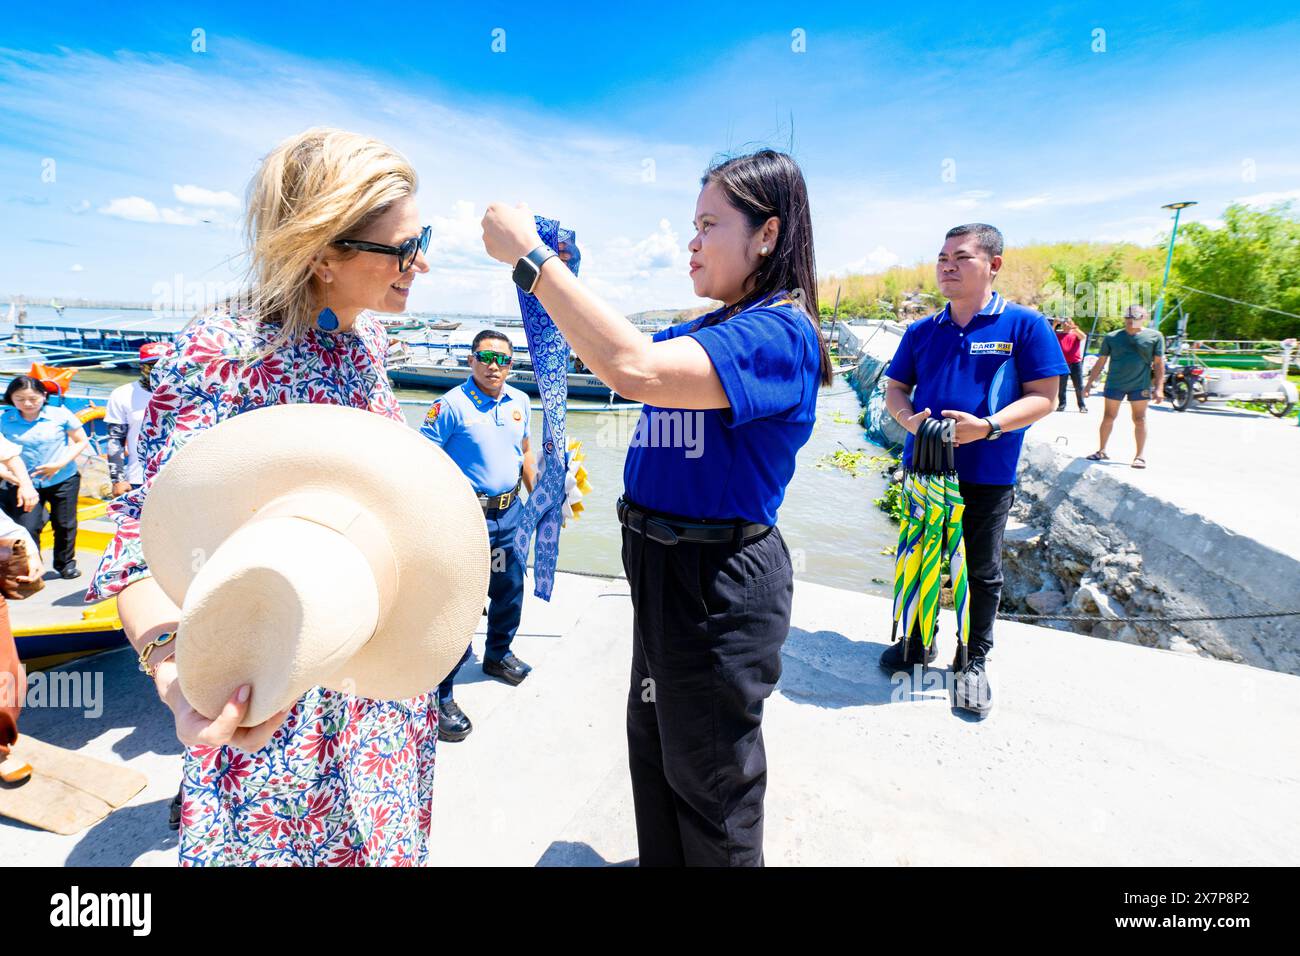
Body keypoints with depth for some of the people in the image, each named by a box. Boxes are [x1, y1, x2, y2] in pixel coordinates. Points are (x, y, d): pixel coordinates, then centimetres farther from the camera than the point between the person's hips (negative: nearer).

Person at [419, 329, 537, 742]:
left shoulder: (519, 402, 7)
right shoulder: (452, 405, -12)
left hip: (509, 512, 7)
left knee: (510, 589, 20)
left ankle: (498, 655, 45)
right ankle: (441, 695, 9)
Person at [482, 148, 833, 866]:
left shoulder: (781, 334, -21)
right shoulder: (706, 332, 10)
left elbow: (635, 370, -36)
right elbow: (610, 356, 14)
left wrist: (529, 255, -29)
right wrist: (555, 280, 0)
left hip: (716, 582, -10)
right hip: (662, 565, 10)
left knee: (709, 782, 14)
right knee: (654, 751, 28)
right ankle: (660, 861, 52)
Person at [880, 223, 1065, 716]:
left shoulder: (1024, 325, -4)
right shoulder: (921, 331, 7)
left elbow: (1042, 398, -7)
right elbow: (895, 389, 11)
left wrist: (988, 426, -23)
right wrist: (909, 418, -12)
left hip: (987, 476, -3)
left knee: (982, 573, 10)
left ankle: (973, 661, 28)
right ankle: (917, 641, 36)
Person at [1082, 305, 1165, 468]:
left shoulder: (1154, 337, 1)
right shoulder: (1112, 337, 3)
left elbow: (1158, 364, 1)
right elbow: (1100, 362, 7)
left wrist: (1159, 388, -5)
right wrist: (1089, 383, 4)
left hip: (1140, 385, -1)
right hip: (1114, 384, 1)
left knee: (1139, 420, 3)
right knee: (1108, 417, 6)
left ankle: (1140, 455, 9)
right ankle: (1102, 451, 17)